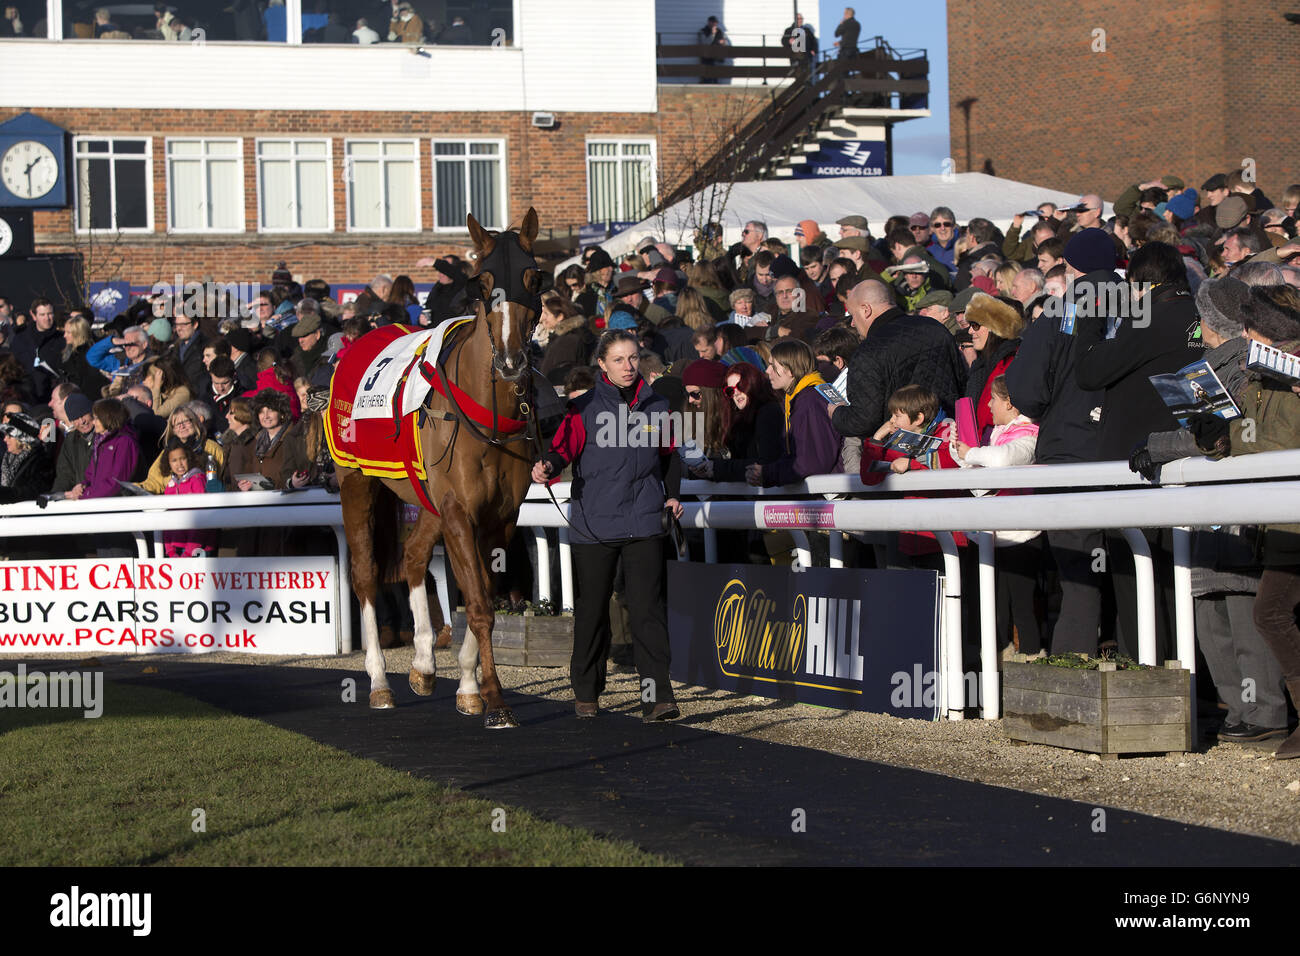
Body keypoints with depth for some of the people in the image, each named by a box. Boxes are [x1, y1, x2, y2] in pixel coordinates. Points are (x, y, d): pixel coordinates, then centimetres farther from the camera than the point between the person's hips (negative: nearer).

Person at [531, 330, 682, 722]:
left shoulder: (655, 406, 11)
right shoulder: (585, 408, 1)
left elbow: (668, 455, 24)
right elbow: (564, 446, -8)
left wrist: (671, 494, 12)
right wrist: (548, 466, -29)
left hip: (644, 523, 1)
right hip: (594, 524, -1)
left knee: (648, 608, -8)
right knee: (592, 609, 7)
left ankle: (656, 697, -10)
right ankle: (586, 692, 23)